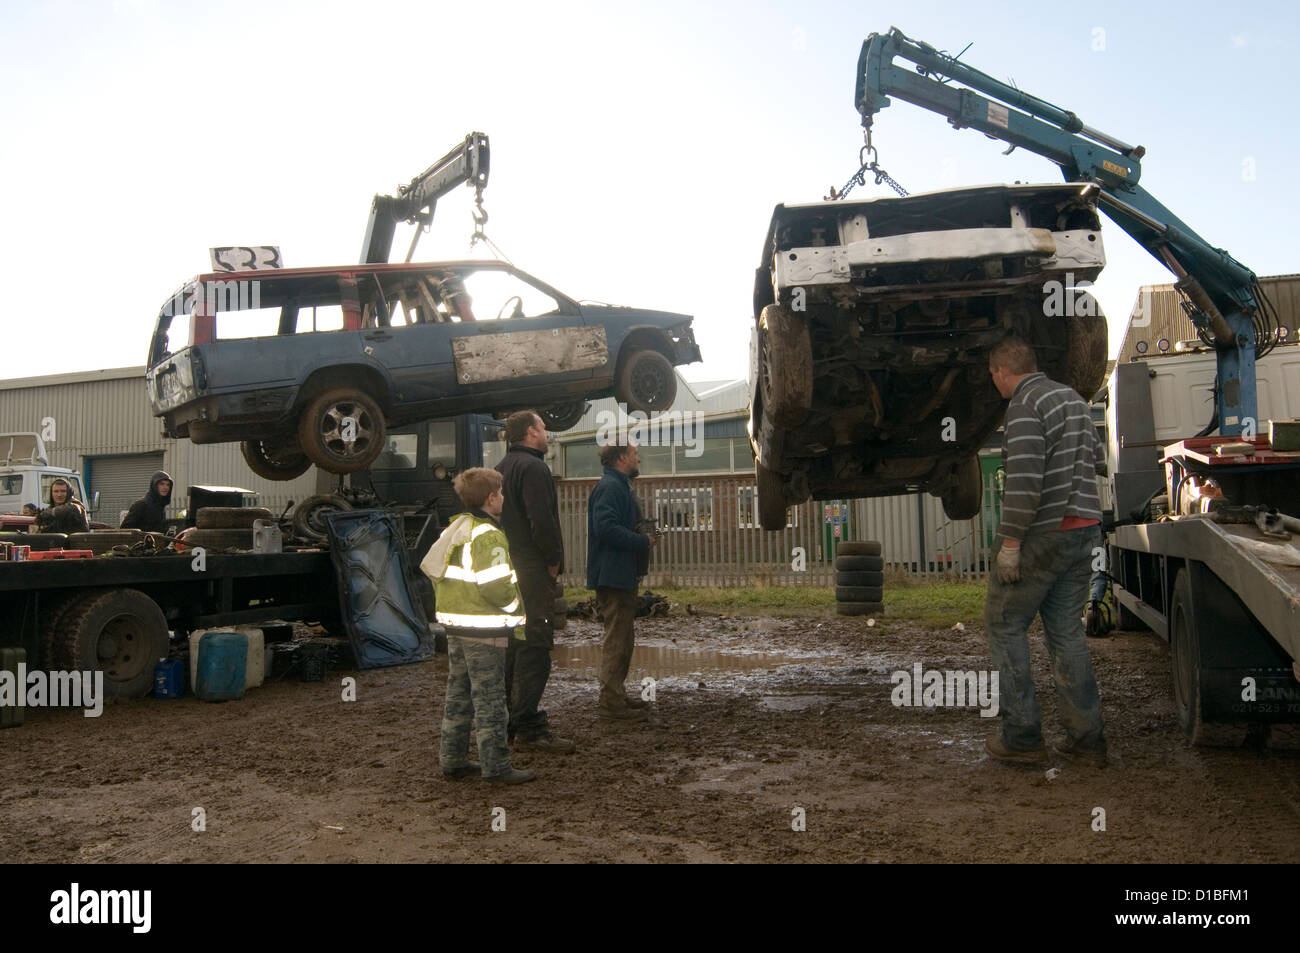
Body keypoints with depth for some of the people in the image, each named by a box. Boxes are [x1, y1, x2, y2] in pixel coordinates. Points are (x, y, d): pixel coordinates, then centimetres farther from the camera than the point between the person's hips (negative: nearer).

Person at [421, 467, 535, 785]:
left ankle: (452, 760, 25)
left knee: (458, 693, 17)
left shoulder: (455, 528, 10)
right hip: (483, 629, -9)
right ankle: (496, 766, 5)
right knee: (490, 699, -1)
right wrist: (514, 604, -4)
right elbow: (495, 586, -23)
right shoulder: (489, 536, -17)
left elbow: (430, 566, 15)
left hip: (455, 624, 9)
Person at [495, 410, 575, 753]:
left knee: (512, 645, 16)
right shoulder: (533, 468, -13)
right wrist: (554, 559, -10)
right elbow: (542, 522, -23)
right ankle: (530, 728, -6)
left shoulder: (501, 468, 17)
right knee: (535, 647, -7)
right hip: (533, 571, -10)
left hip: (506, 569, 10)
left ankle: (507, 721, 24)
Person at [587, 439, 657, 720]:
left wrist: (644, 537, 9)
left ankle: (616, 694, 27)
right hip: (614, 575, -11)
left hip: (622, 575, 11)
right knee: (617, 638, -7)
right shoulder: (610, 487, -16)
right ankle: (610, 702, -2)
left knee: (621, 637, 17)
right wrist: (643, 541, -19)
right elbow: (606, 527, -26)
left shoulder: (619, 486, 19)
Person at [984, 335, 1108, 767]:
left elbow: (1025, 480, -21)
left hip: (1044, 533, -8)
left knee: (1005, 625, 3)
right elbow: (1094, 456, 25)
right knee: (1066, 630, 12)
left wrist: (1011, 540, -19)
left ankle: (1022, 736, 4)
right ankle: (1087, 739, 13)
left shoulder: (1025, 405, -12)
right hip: (1085, 529, 8)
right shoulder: (1074, 399, 16)